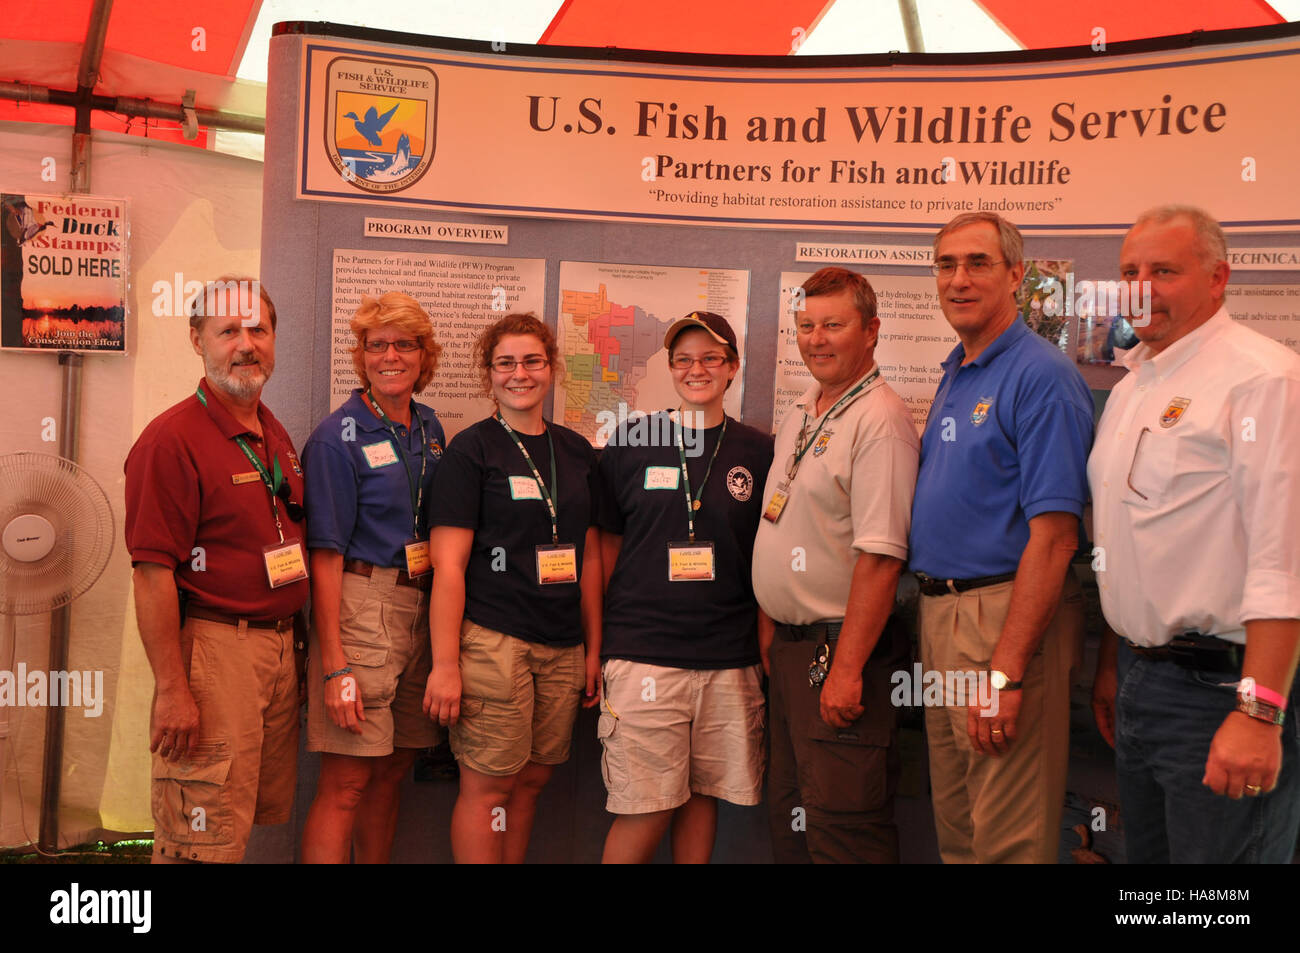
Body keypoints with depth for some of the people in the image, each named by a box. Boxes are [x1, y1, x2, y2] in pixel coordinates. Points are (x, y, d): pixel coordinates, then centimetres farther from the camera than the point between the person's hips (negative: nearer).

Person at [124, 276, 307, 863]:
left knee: (269, 813, 17)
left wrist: (296, 639, 16)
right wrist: (173, 691, -20)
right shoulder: (171, 439, -13)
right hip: (213, 646, -8)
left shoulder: (277, 436, 13)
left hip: (280, 645, 8)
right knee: (202, 841, -1)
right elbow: (152, 575, -17)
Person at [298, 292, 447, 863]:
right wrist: (334, 665, -17)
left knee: (393, 770, 13)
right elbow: (326, 557, -12)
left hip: (420, 609, 7)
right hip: (360, 607, -6)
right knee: (347, 782, -4)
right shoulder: (338, 438, -9)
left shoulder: (429, 429, 12)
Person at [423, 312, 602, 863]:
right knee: (488, 786, -2)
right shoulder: (470, 451, -3)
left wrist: (593, 649, 14)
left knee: (532, 779, 10)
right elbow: (448, 564, -7)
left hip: (564, 647, 5)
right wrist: (445, 664, -12)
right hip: (493, 639, -5)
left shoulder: (577, 452, 13)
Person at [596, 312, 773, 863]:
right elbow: (606, 545, 8)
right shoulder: (631, 443, 3)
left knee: (704, 796, 9)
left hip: (729, 658, 2)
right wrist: (594, 641, 5)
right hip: (643, 651, -2)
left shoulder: (757, 452, 6)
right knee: (646, 808, -2)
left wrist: (768, 646, 6)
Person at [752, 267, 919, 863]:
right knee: (789, 811, 17)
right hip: (790, 644, 9)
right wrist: (771, 631, 17)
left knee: (842, 826, -3)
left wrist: (847, 668, -25)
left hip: (840, 646, -9)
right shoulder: (800, 415, 14)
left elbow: (880, 557, -22)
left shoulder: (880, 420, -15)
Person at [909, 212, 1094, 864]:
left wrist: (1006, 669, -24)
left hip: (1009, 614, -9)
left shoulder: (1041, 376, -14)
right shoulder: (954, 376, 14)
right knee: (954, 826, 19)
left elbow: (1054, 535, -21)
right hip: (939, 610, 9)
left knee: (1008, 838, 1)